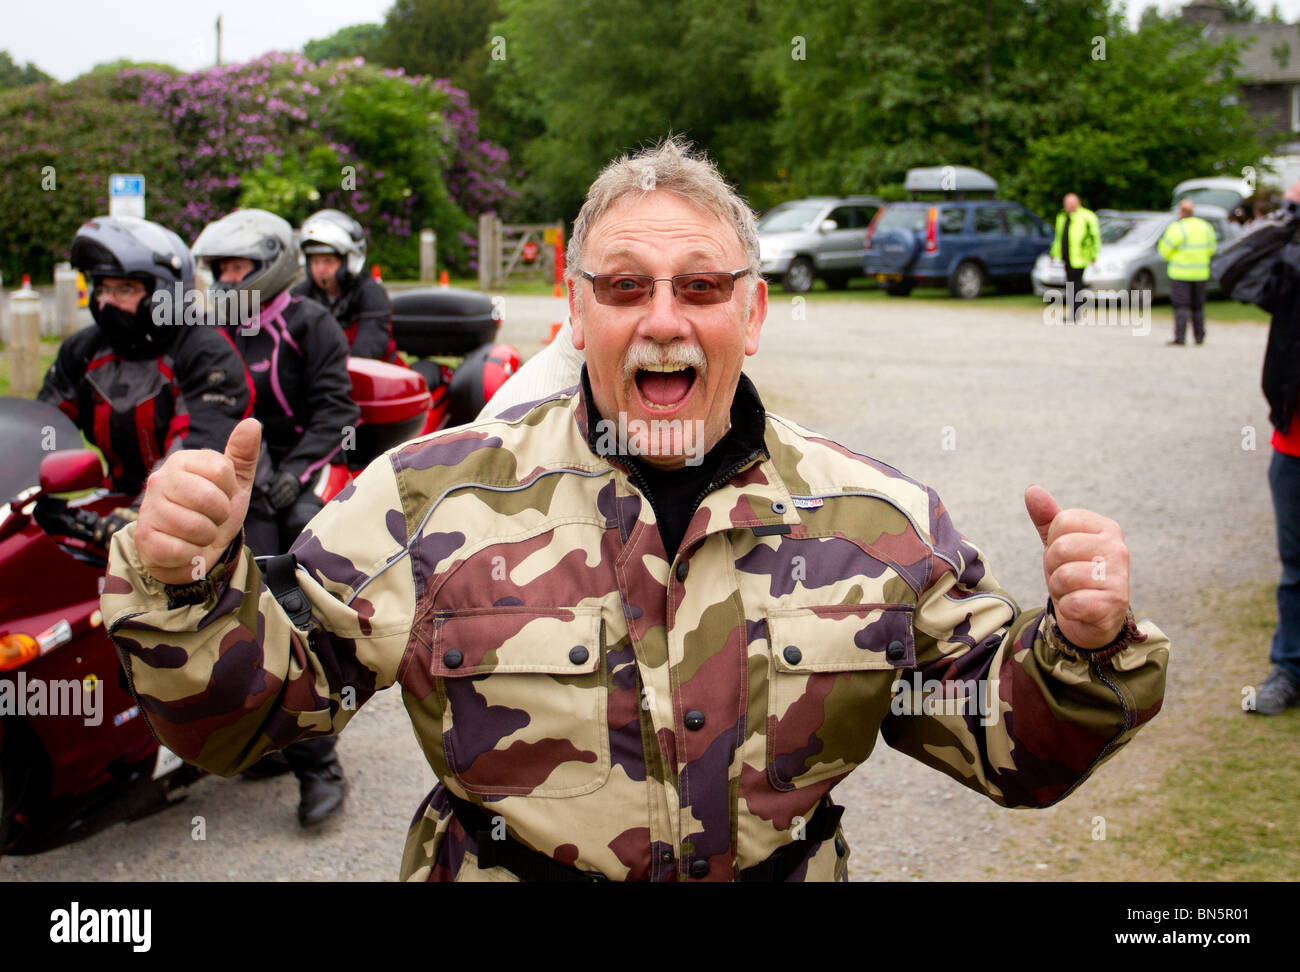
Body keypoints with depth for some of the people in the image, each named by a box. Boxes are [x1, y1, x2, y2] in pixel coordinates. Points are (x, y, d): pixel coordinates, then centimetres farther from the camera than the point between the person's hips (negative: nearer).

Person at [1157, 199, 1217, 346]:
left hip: (1181, 273, -5)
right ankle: (1199, 337, 17)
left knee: (1181, 306, -5)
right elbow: (1211, 249, 16)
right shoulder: (1206, 227, 7)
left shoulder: (1177, 228, -13)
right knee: (1198, 306, 14)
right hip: (1201, 273, 5)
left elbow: (1164, 251, -9)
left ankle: (1180, 337, -12)